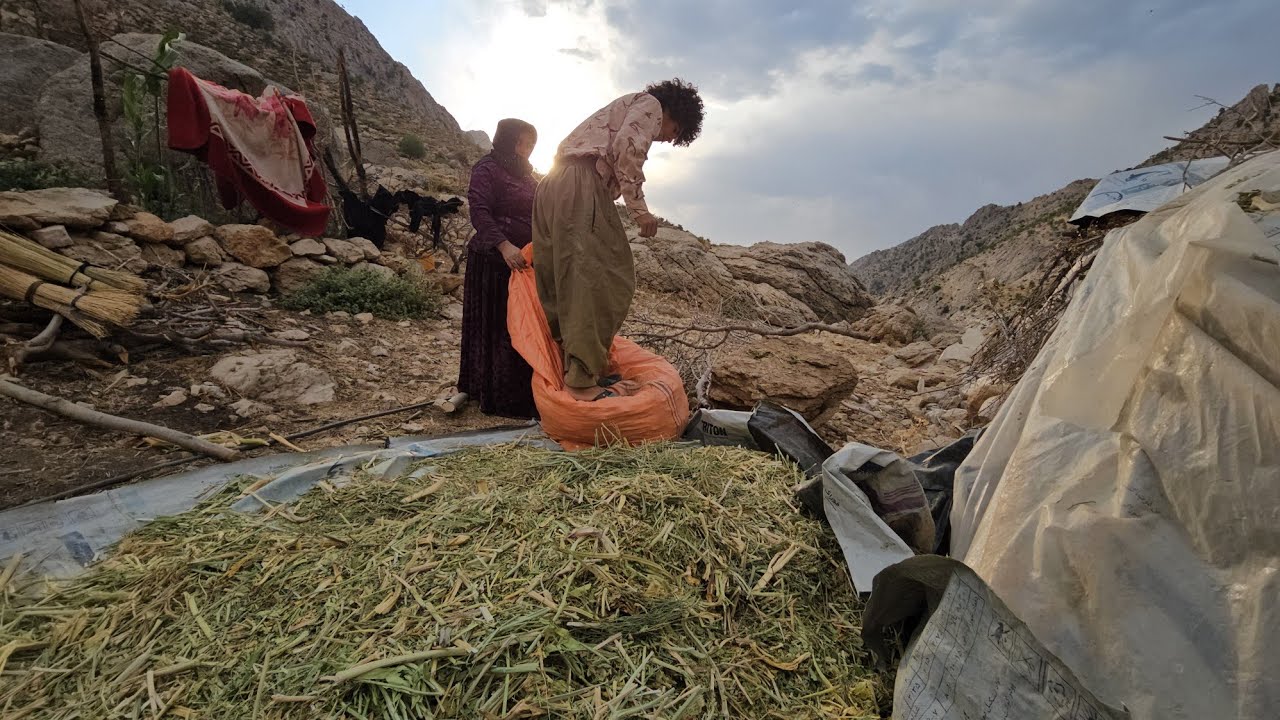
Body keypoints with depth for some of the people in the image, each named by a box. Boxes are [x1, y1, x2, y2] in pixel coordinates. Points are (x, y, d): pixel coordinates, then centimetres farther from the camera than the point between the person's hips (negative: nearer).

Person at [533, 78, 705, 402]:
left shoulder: (625, 108, 38)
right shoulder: (649, 104, 11)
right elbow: (627, 146, -11)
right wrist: (639, 207, -12)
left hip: (552, 186, 10)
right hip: (581, 184, -10)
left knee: (569, 280, 6)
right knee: (606, 278, -14)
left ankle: (570, 369, 8)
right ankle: (581, 379, -19)